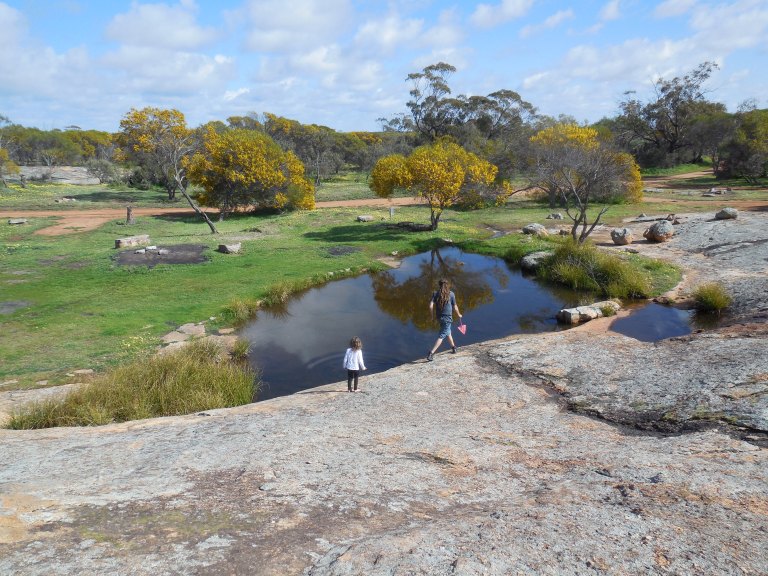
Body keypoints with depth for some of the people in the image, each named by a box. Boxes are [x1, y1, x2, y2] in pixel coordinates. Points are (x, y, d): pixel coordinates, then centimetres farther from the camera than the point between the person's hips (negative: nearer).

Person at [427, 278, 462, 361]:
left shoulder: (436, 293, -4)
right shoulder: (451, 294, -6)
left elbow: (431, 306, -12)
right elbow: (455, 307, 0)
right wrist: (458, 314, 18)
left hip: (439, 317, 4)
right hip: (447, 318, -4)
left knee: (448, 332, 26)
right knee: (442, 336, -2)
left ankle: (453, 347, 43)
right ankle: (431, 353, -12)